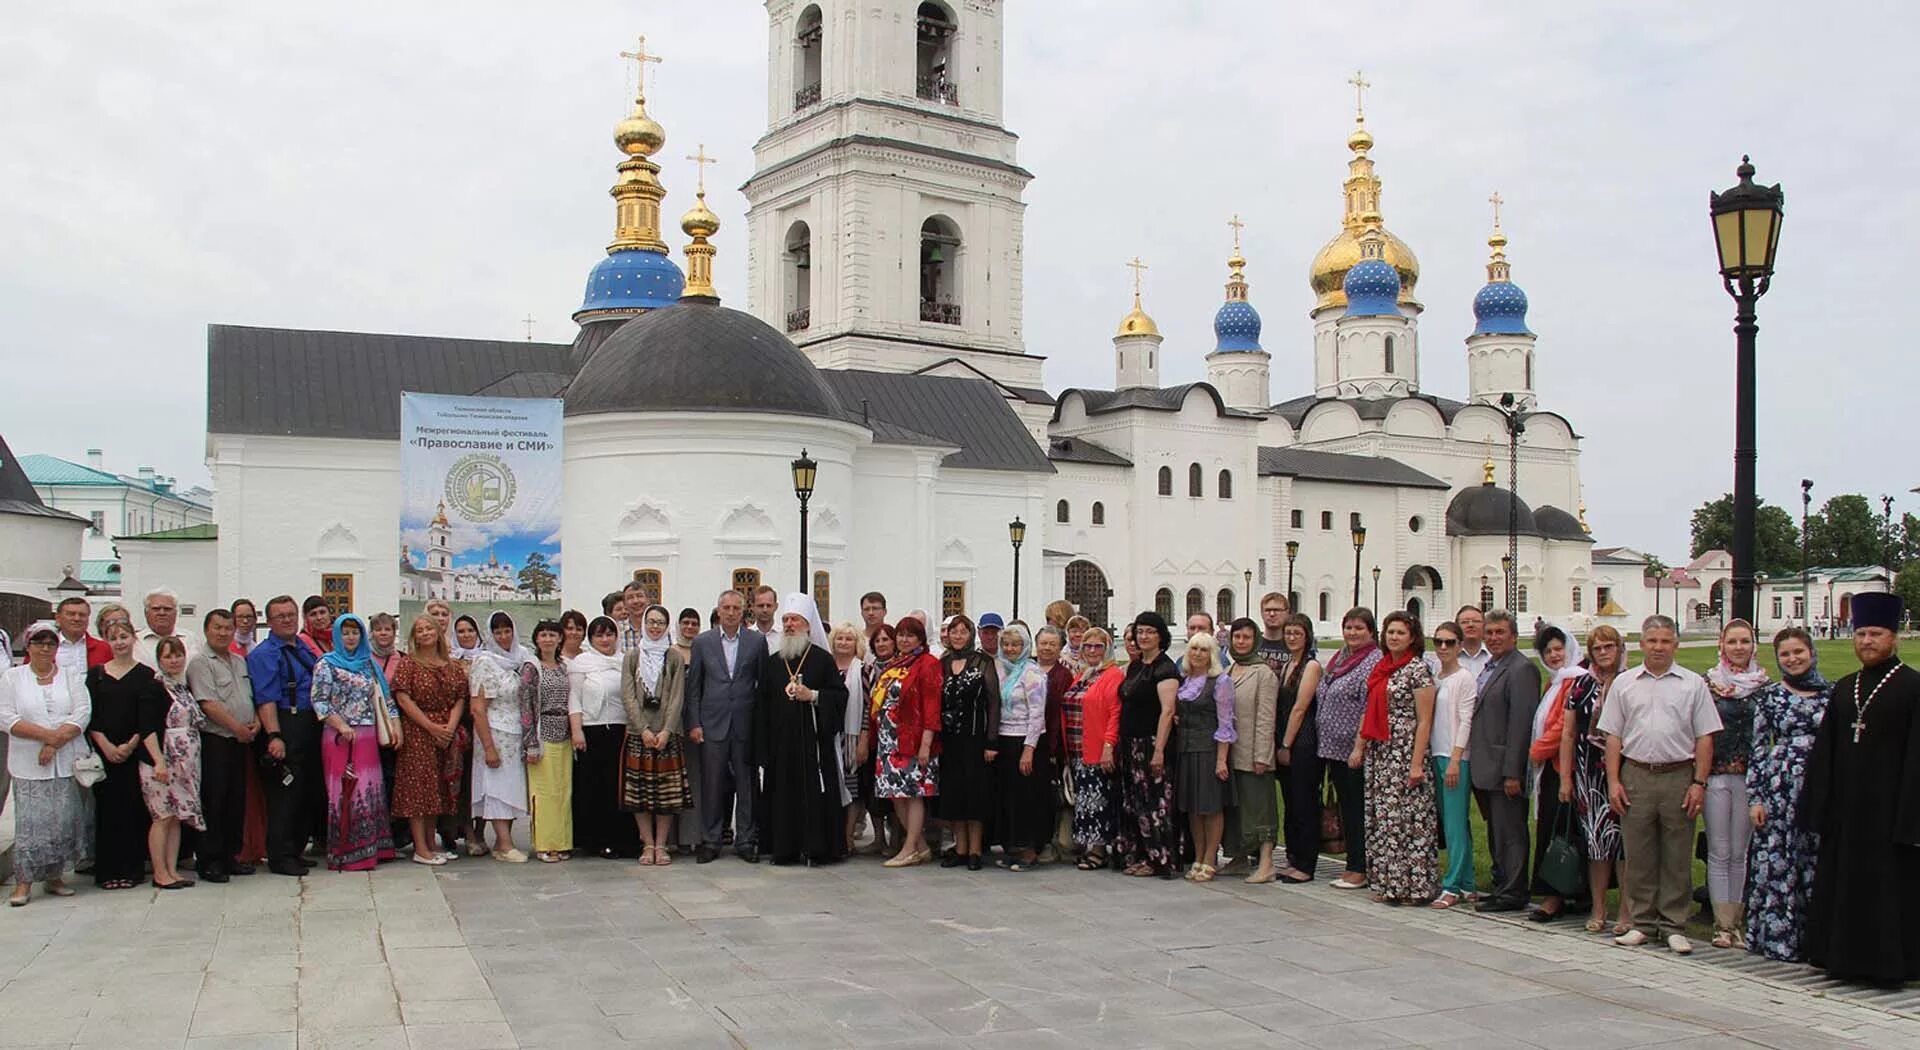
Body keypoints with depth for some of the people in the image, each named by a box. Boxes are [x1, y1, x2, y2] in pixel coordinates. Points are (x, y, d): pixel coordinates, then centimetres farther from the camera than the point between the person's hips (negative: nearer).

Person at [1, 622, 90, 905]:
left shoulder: (71, 677, 10)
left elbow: (82, 714, -1)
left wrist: (55, 743, -14)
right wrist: (47, 734, -15)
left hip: (67, 762, 1)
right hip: (29, 765, -1)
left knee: (64, 820, 2)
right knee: (29, 822, -5)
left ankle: (55, 877, 12)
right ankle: (23, 882, 1)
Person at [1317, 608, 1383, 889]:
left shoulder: (1375, 661, -13)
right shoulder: (1340, 659, 15)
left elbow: (1371, 709, -19)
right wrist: (1328, 747, 17)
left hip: (1356, 751, -9)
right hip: (1335, 748, 9)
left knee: (1358, 811, -3)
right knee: (1346, 810, 13)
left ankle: (1362, 870, 3)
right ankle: (1352, 866, 21)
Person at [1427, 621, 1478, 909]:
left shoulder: (1465, 678, -7)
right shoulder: (1434, 678, 13)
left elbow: (1465, 721, -11)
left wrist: (1455, 759, -15)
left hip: (1456, 756, -7)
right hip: (1436, 754, 7)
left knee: (1456, 822, -6)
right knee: (1449, 822, 9)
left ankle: (1453, 886, -3)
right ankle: (1465, 884, 16)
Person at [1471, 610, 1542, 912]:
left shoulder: (1522, 669, -13)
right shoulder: (1490, 668, 17)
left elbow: (1521, 724, -18)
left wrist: (1512, 773, -21)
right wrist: (1474, 763, 13)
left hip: (1504, 769, -9)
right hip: (1485, 768, 9)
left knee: (1510, 833, -2)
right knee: (1496, 833, 16)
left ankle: (1512, 894, 6)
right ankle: (1501, 886, 25)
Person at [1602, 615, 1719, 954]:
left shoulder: (1693, 684, 5)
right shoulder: (1624, 683, 9)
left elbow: (1704, 737, 3)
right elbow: (1613, 736, 8)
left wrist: (1699, 783, -4)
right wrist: (1613, 782, 1)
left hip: (1678, 777, -1)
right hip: (1636, 776, 1)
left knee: (1677, 857, 4)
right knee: (1638, 855, 5)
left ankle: (1674, 925, 12)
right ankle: (1643, 922, 14)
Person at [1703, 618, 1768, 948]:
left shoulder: (1764, 685, 6)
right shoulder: (1708, 682, 1)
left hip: (1749, 776, 1)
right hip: (1716, 775, -1)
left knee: (1739, 852, 7)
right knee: (1719, 853, 1)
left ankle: (1736, 919, 14)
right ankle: (1723, 923, 5)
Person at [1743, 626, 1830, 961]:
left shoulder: (1831, 693, 6)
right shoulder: (1768, 694, 3)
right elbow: (1758, 747, 3)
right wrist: (1754, 796, -2)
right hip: (1779, 786, -1)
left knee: (1816, 862, 3)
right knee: (1776, 862, 0)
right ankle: (1776, 937, 8)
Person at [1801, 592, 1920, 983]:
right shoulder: (1843, 689, 11)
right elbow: (1823, 753, 12)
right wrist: (1818, 810, 7)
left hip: (1888, 810, -6)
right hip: (1845, 811, 6)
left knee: (1889, 889, 2)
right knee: (1841, 886, 11)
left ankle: (1888, 963, 12)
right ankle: (1845, 958, 22)